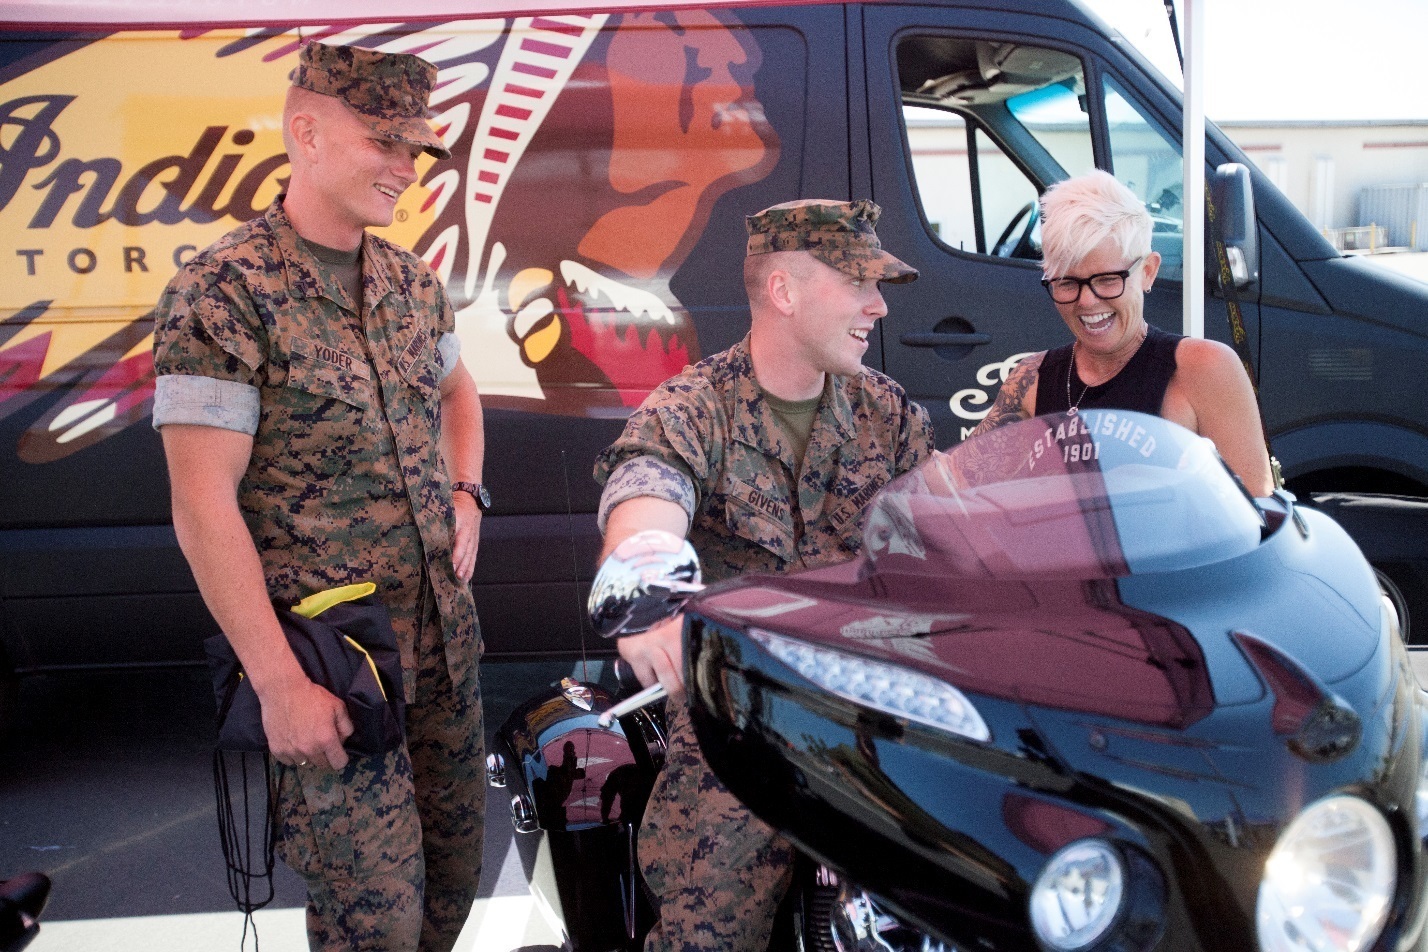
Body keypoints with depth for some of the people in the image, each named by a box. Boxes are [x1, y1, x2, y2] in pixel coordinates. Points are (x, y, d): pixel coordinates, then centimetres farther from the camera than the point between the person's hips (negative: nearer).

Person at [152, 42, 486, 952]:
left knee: (457, 868, 16)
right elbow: (205, 506, -18)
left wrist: (466, 496, 8)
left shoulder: (414, 280, 7)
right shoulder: (223, 293, -15)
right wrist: (280, 683, -19)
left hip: (444, 627, 7)